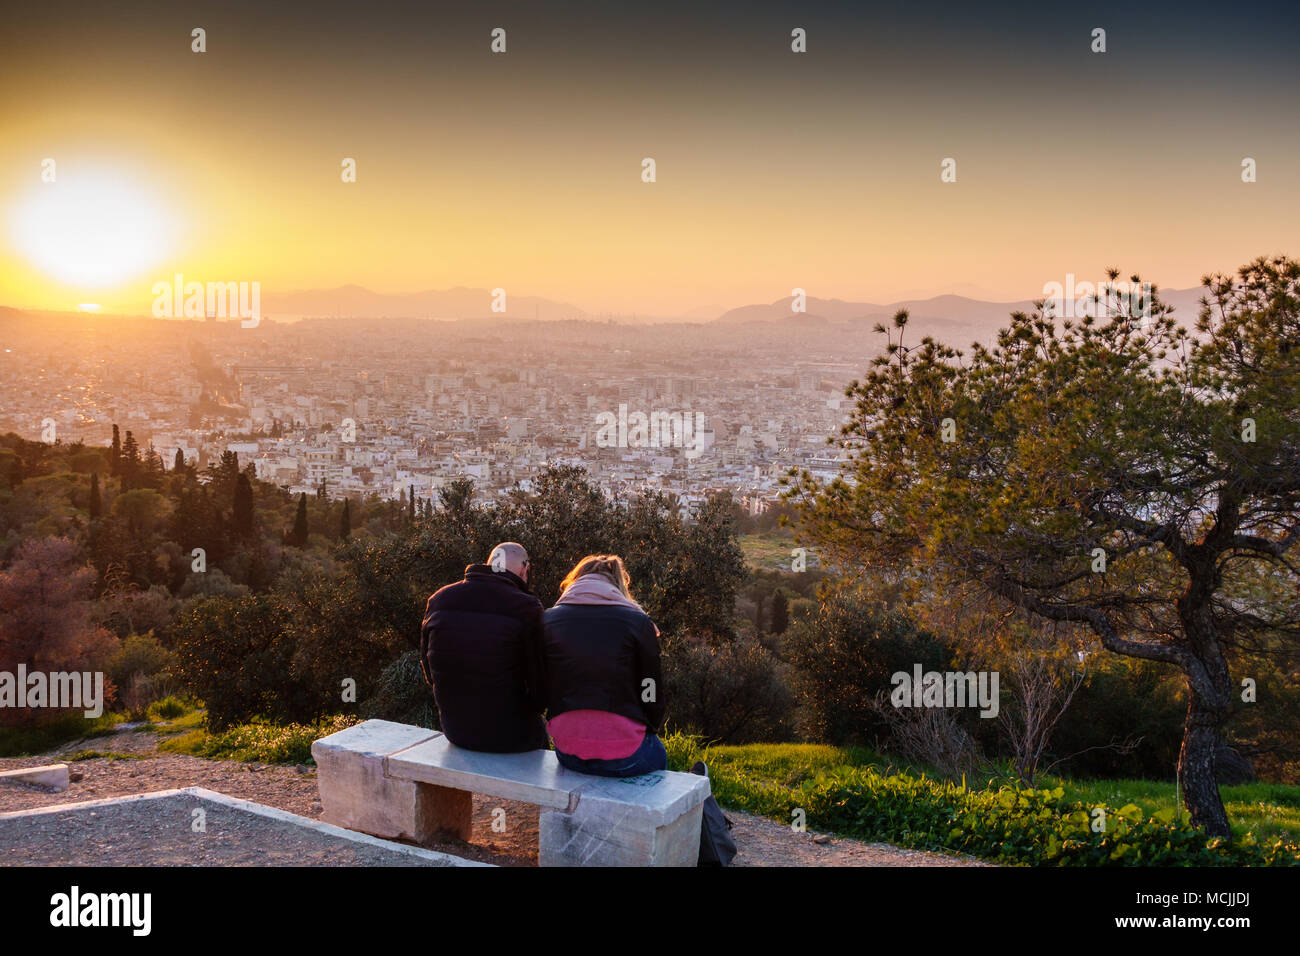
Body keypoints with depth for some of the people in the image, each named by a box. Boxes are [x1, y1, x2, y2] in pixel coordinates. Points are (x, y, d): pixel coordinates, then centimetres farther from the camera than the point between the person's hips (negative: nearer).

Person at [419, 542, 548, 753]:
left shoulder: (438, 600, -4)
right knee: (538, 727, 29)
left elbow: (429, 672, 6)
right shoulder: (526, 608, -18)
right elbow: (540, 686, -14)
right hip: (509, 735, -4)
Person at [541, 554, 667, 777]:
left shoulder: (548, 620, 4)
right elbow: (652, 698, 0)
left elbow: (543, 691, 8)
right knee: (658, 754, 30)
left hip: (568, 754, 4)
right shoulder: (638, 623, -3)